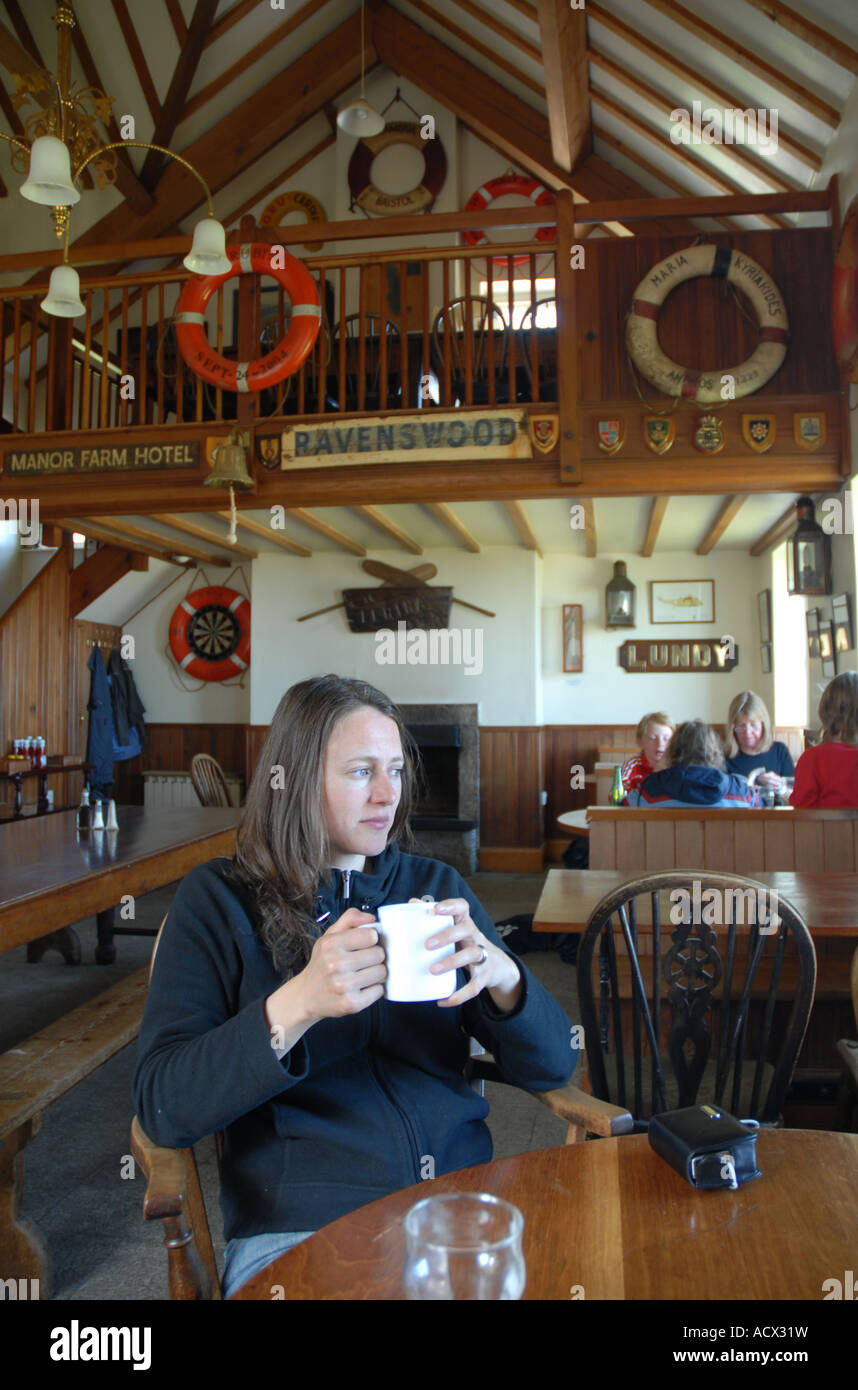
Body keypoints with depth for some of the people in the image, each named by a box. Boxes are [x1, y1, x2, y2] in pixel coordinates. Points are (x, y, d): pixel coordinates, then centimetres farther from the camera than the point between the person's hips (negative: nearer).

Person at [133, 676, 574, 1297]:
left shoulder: (437, 888, 9)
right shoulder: (219, 901, 0)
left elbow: (553, 1066, 5)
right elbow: (163, 1111, -9)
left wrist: (503, 977, -17)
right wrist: (295, 1007, -25)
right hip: (297, 1227, -3)